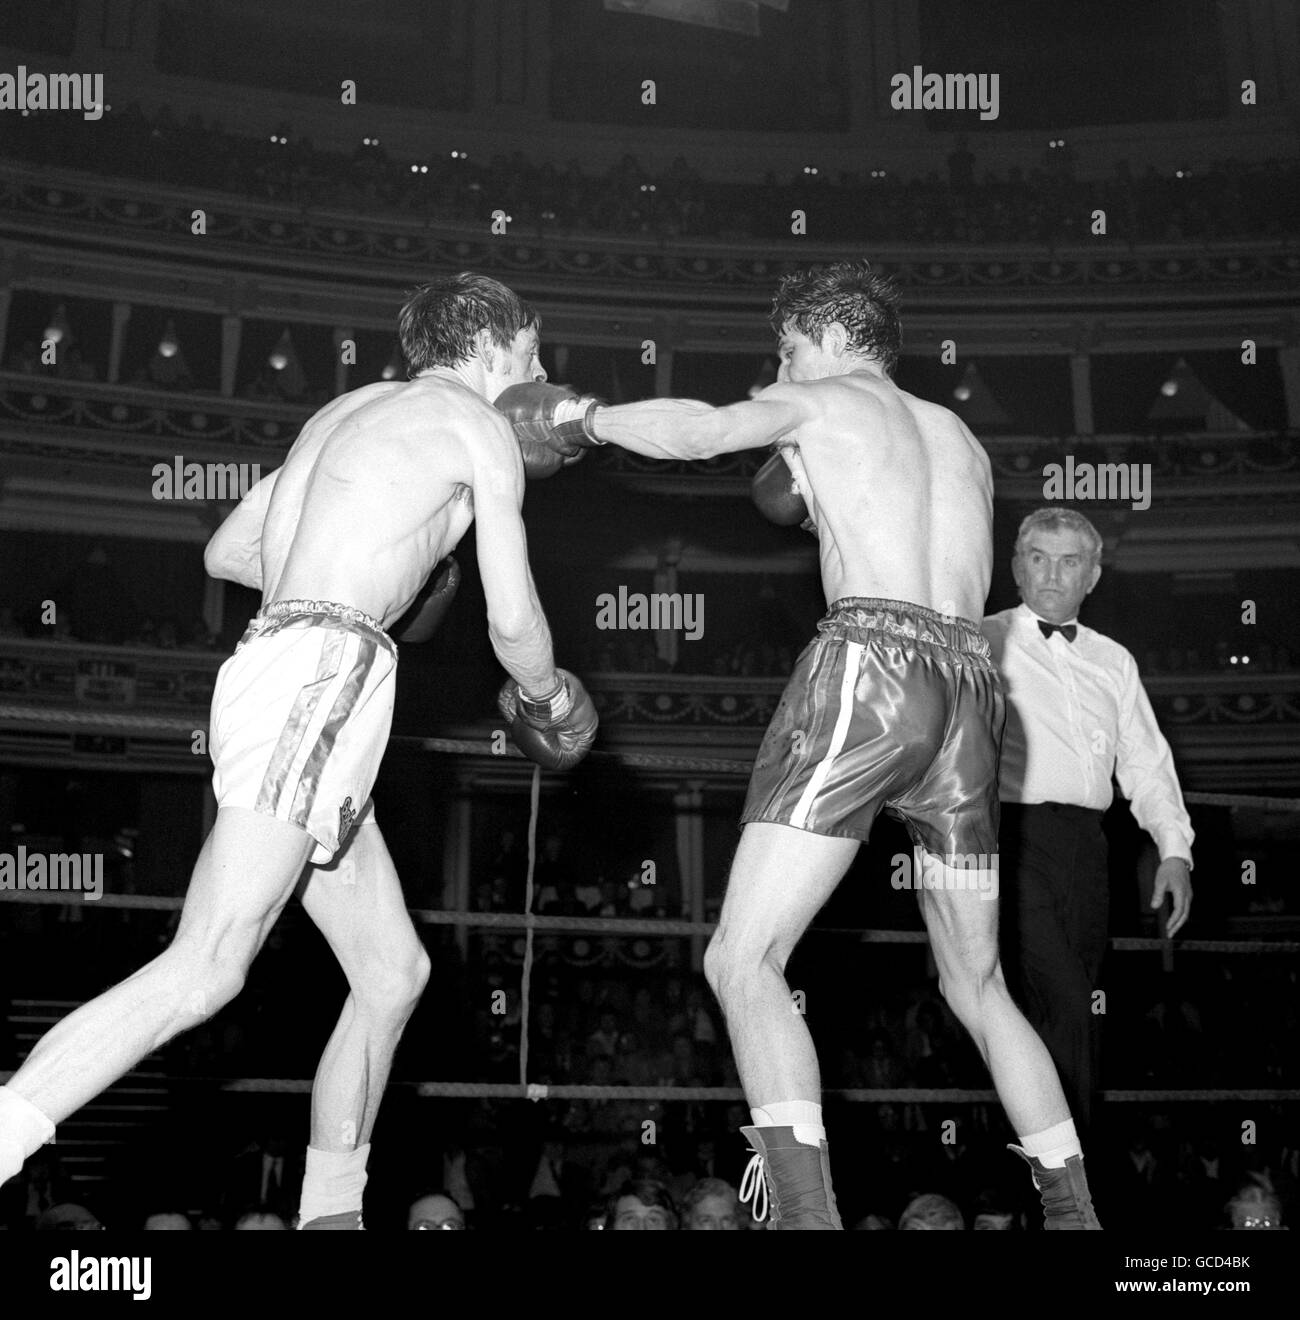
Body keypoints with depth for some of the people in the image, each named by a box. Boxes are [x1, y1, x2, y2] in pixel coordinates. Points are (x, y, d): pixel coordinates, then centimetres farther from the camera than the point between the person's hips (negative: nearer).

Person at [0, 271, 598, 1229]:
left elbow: (225, 552, 29)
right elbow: (514, 623, 2)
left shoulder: (352, 409, 27)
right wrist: (548, 701, 22)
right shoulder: (480, 426, 4)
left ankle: (330, 1213, 14)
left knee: (394, 973, 11)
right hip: (321, 673, -9)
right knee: (206, 971, -19)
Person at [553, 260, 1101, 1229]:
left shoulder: (825, 398, 11)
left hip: (867, 664, -7)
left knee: (742, 961, -7)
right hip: (970, 687, 7)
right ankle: (1076, 1213, 18)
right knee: (977, 985, 19)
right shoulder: (961, 437, 30)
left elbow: (700, 430, -8)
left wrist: (590, 418, 5)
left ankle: (807, 1211, -23)